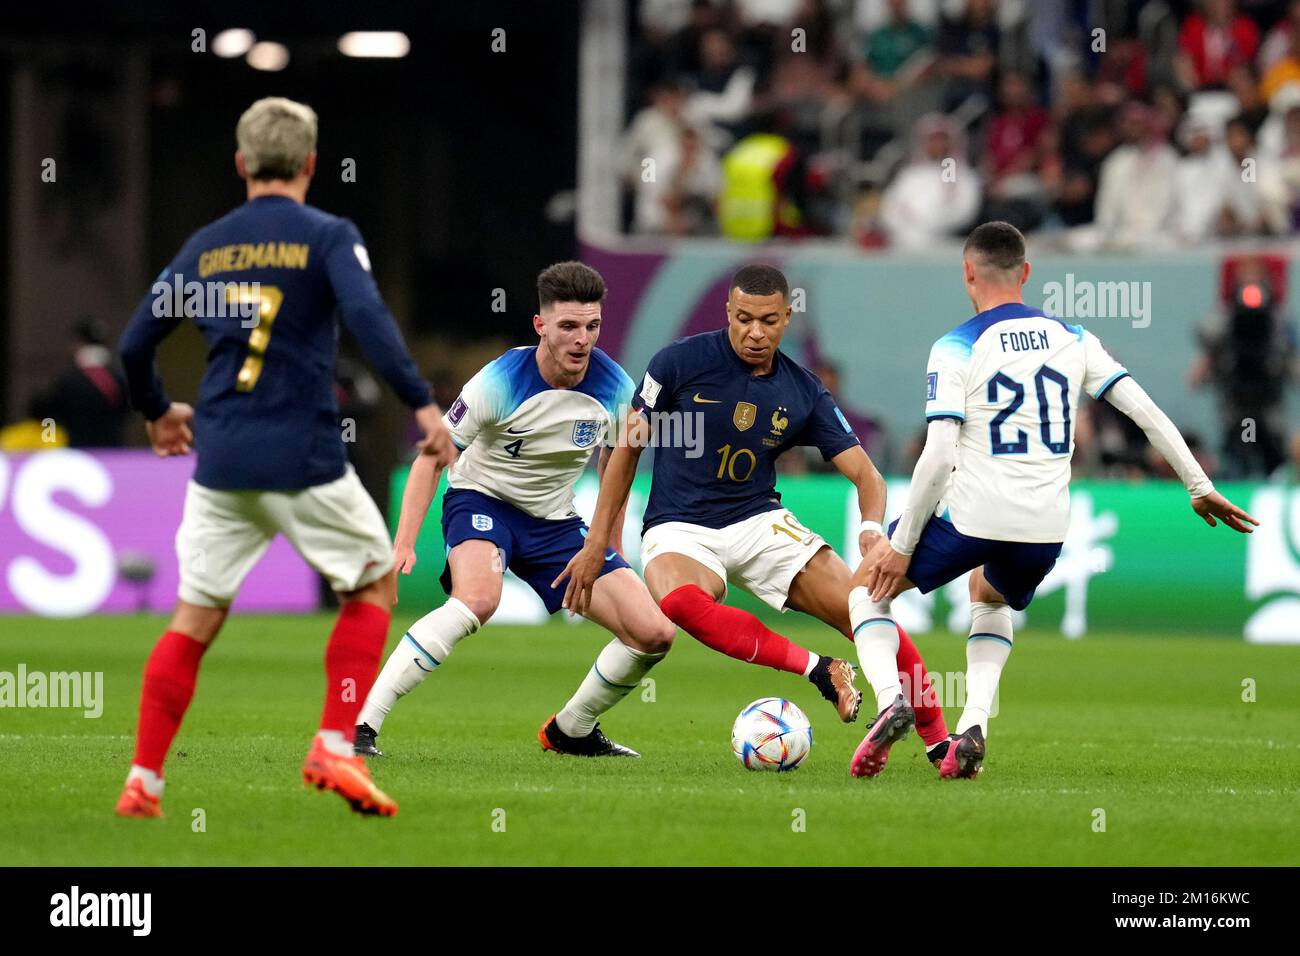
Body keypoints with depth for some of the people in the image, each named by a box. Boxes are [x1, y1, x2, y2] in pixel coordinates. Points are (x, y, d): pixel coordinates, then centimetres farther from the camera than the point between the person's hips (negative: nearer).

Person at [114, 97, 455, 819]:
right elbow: (367, 318, -18)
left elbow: (135, 344, 15)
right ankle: (335, 748, 2)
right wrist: (422, 404, -18)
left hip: (220, 462, 4)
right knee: (372, 584, 15)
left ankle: (143, 780, 4)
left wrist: (156, 410, 33)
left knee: (195, 619, 11)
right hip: (304, 461, -4)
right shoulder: (328, 237, -1)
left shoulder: (205, 246, 11)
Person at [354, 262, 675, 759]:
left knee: (654, 634, -7)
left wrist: (611, 553, 17)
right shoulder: (500, 382, -22)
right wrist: (403, 544, -22)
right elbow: (432, 457, -13)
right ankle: (360, 723, -36)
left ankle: (571, 731, 19)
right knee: (479, 597, -39)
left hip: (555, 523, 5)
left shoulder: (614, 388, -9)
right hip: (483, 500, -5)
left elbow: (614, 469, 12)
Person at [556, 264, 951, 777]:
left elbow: (865, 473, -2)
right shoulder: (680, 362, -6)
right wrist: (596, 544, 0)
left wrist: (872, 530, -25)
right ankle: (820, 671, -31)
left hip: (760, 522, 2)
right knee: (678, 600, -39)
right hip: (679, 528, -2)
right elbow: (627, 448, 3)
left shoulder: (804, 393, 1)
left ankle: (939, 740, 0)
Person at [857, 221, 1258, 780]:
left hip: (972, 518, -5)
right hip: (1046, 526, 5)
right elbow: (1145, 410, 4)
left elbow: (938, 457, -14)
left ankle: (889, 698, -9)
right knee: (990, 596, 36)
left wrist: (902, 546, -8)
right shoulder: (1071, 338, 7)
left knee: (869, 587, 18)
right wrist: (1199, 487, 13)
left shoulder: (956, 350, -7)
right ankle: (973, 724, 15)